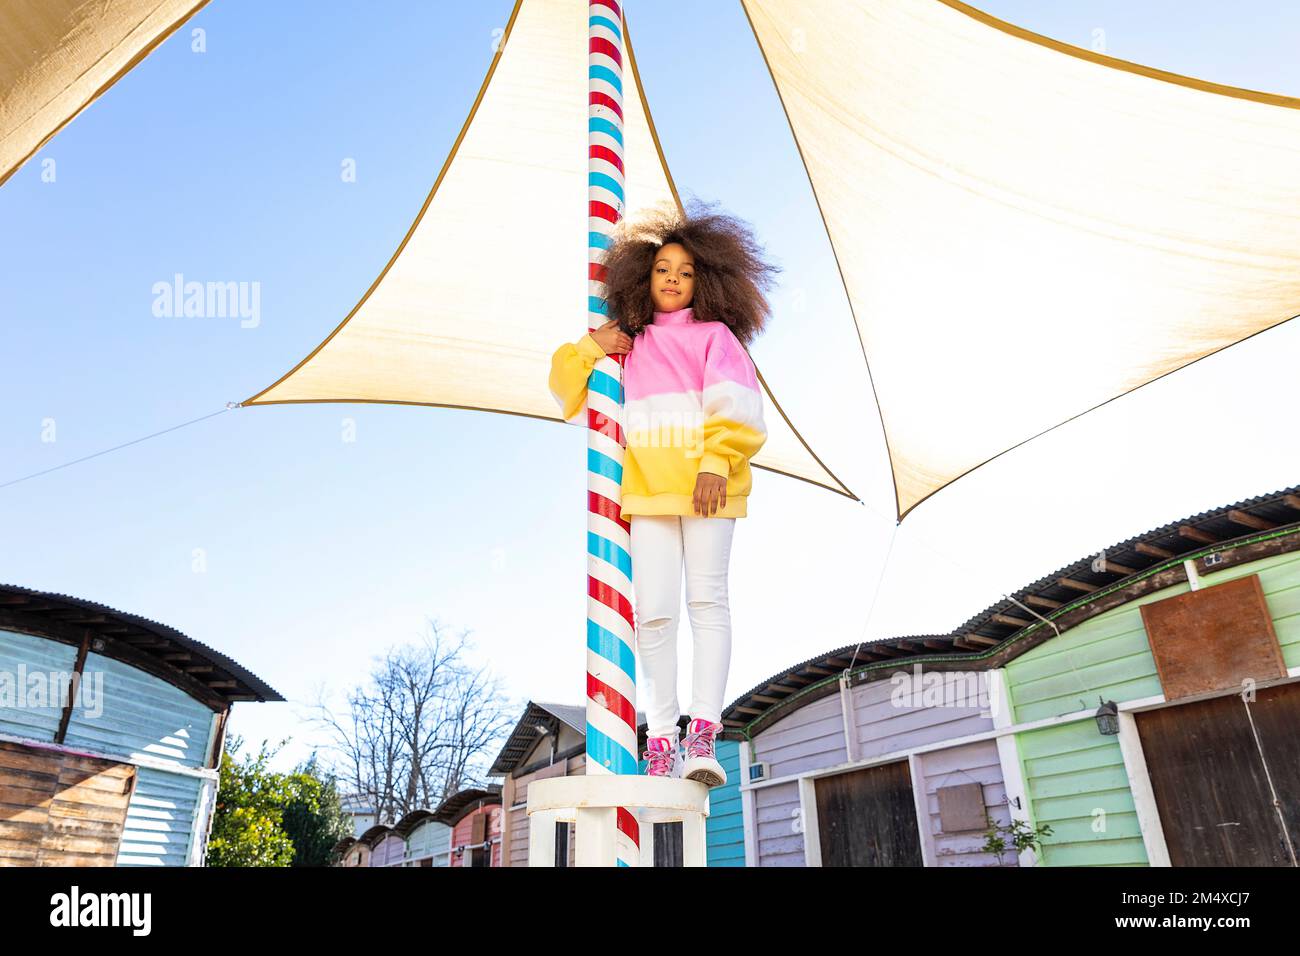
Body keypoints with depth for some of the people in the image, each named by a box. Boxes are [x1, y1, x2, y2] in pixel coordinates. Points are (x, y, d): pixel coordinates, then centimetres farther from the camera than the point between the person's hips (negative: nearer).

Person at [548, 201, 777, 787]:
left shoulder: (715, 335, 13)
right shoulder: (629, 346, 22)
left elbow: (733, 404, -1)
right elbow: (567, 390, 25)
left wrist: (717, 461, -16)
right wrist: (589, 347, 7)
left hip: (705, 485, -2)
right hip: (647, 487, 2)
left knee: (707, 600, -11)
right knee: (653, 612, -5)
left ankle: (703, 735, -12)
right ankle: (660, 740, -1)